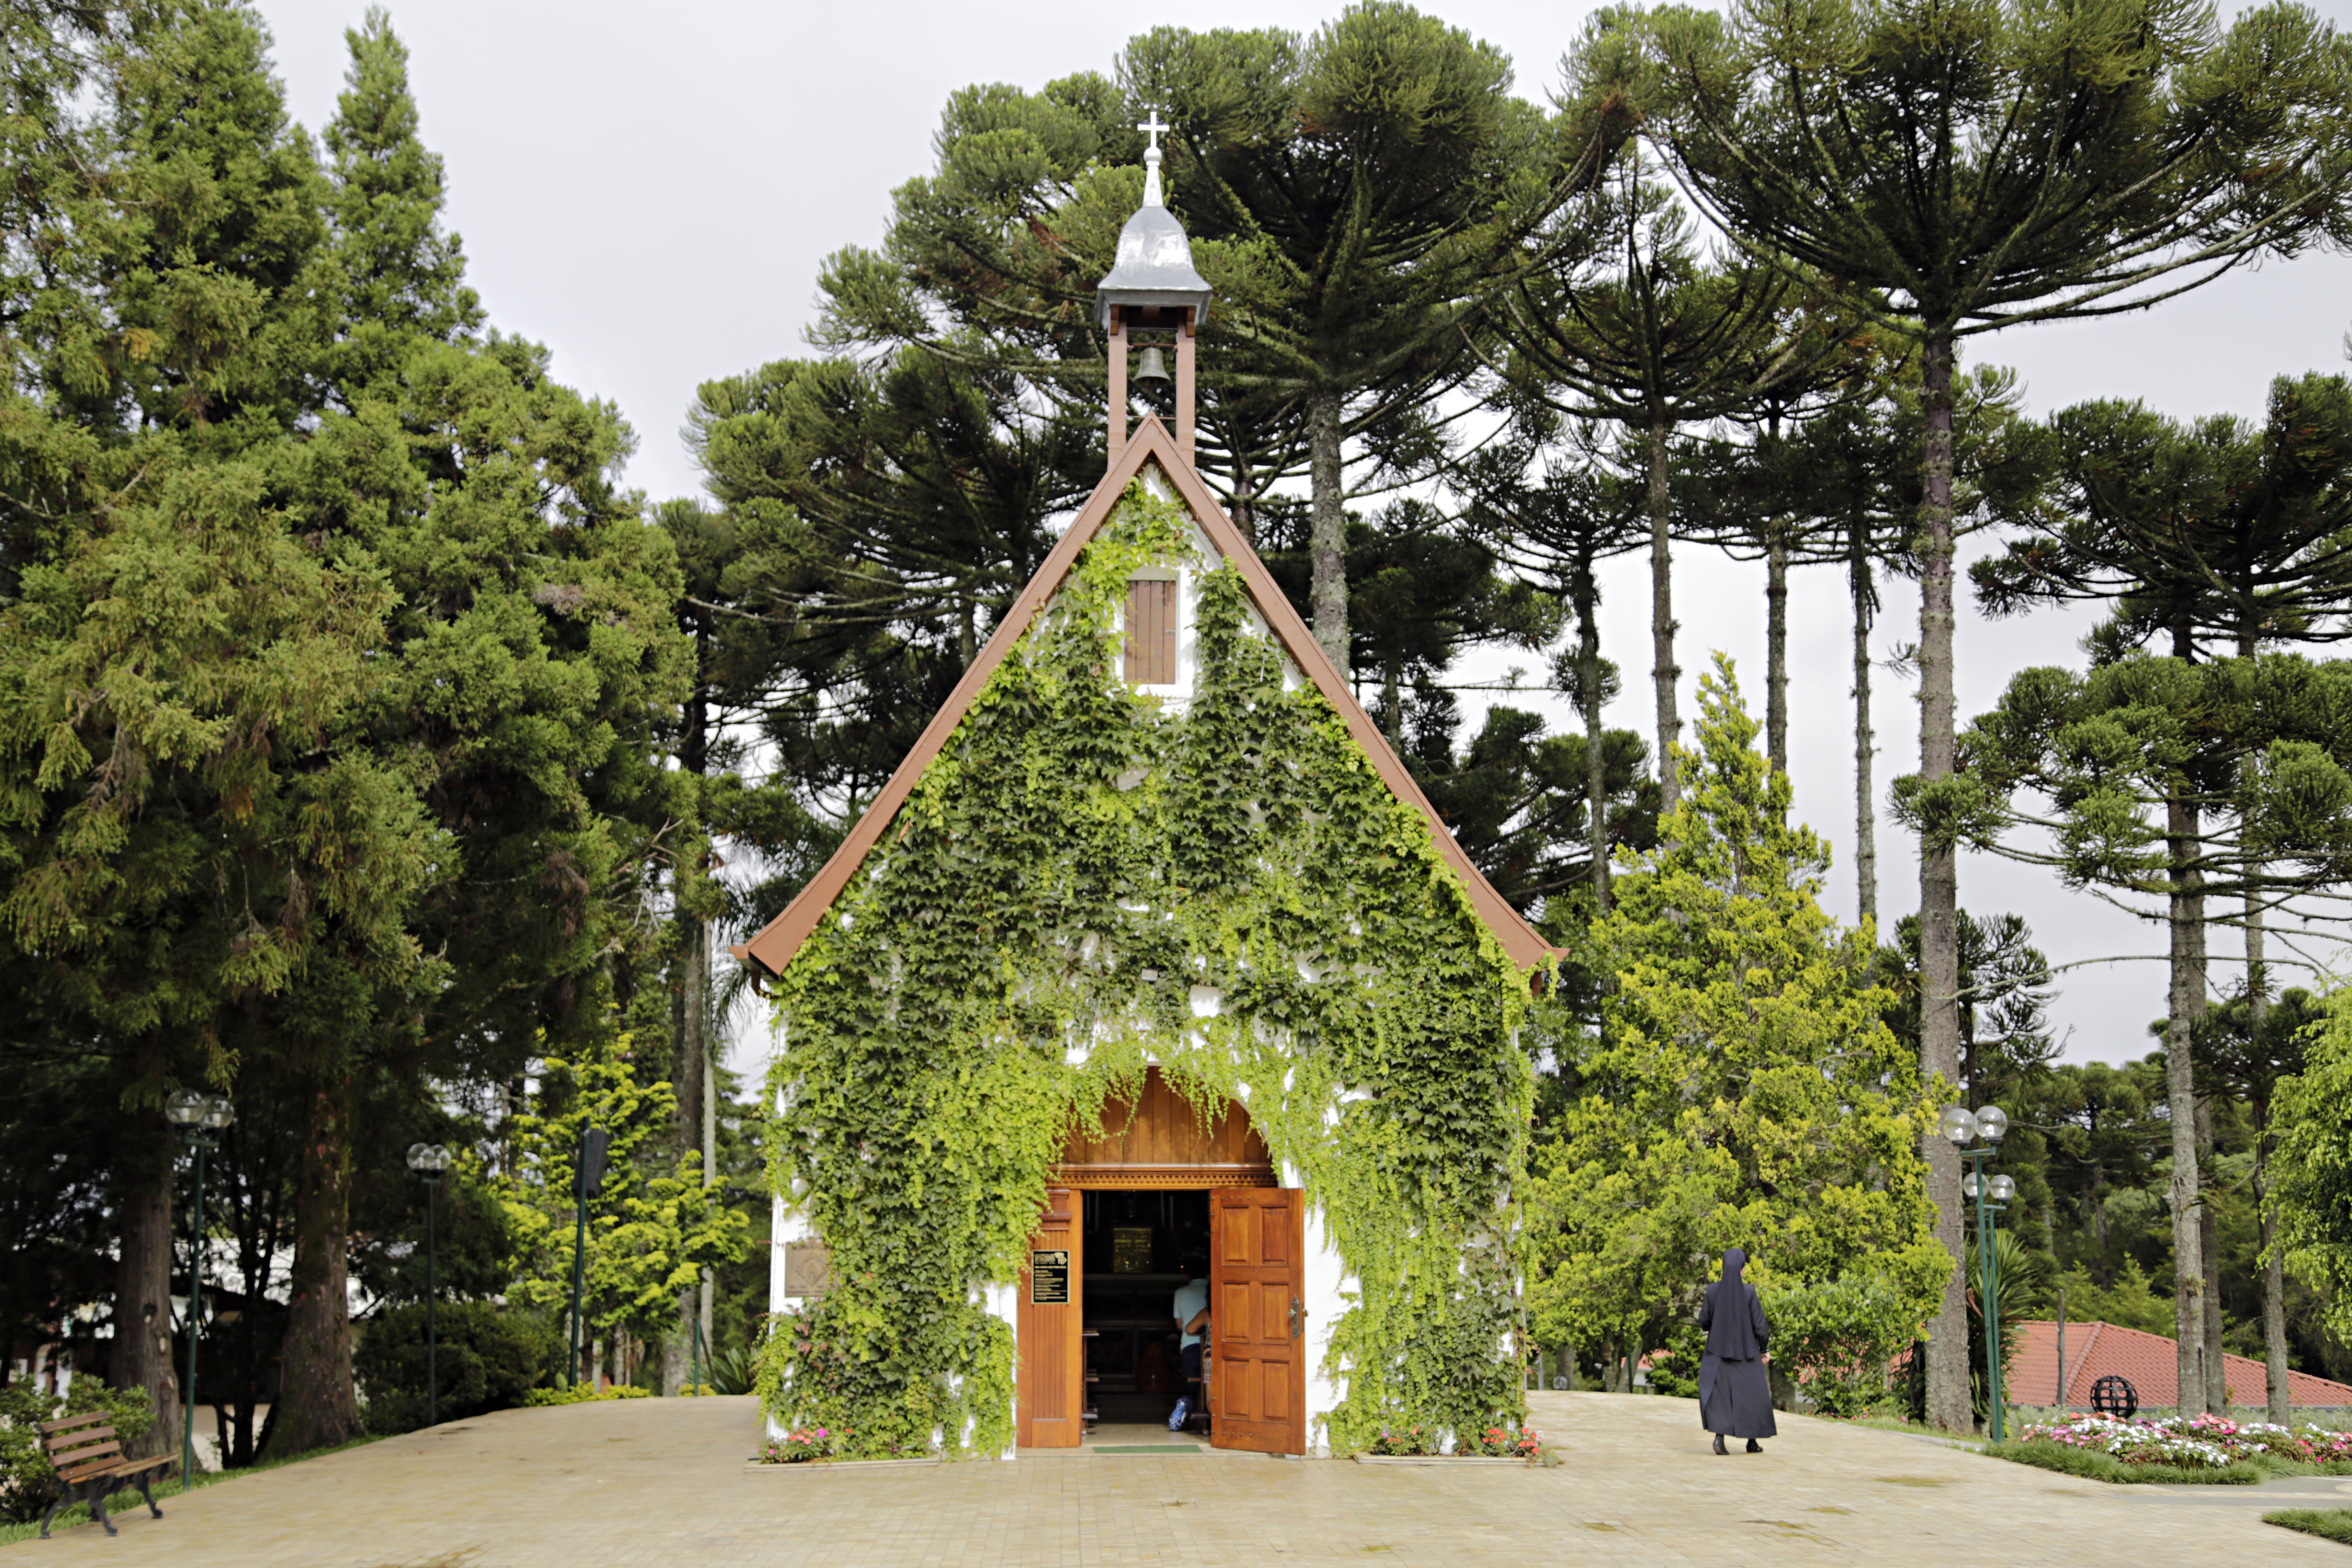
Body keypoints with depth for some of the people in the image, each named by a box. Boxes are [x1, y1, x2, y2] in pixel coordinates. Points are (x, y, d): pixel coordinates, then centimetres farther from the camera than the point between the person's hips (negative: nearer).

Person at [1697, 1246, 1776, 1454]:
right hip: (1746, 1349, -1)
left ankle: (1719, 1437, -16)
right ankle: (1752, 1441, 21)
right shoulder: (1749, 1291, -12)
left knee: (1717, 1394, 6)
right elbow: (1760, 1324, -9)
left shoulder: (1713, 1290, -7)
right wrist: (1763, 1348, 7)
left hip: (1719, 1349, 1)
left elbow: (1704, 1322, 1)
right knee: (1753, 1395, 16)